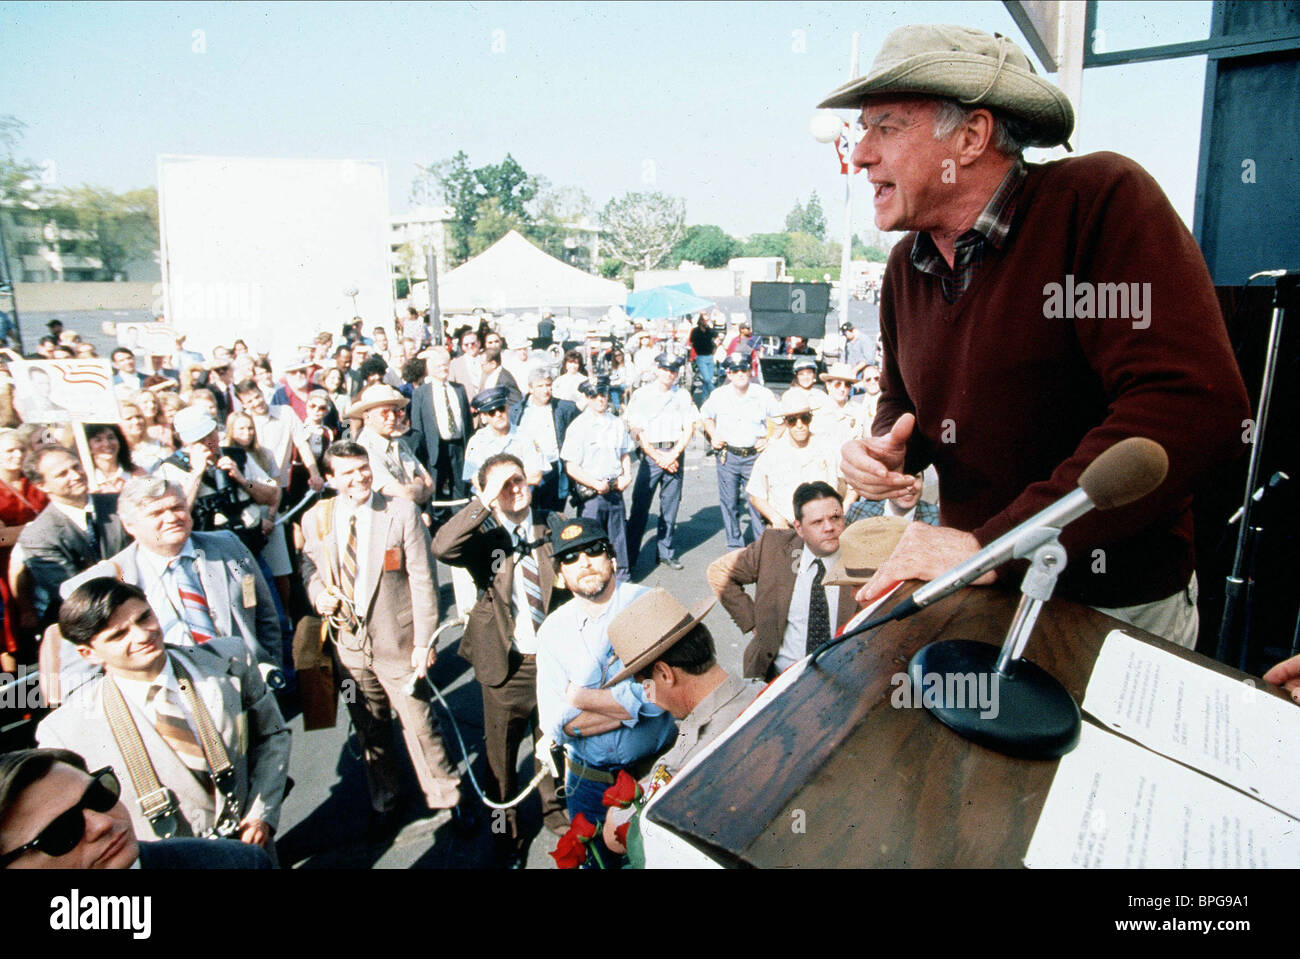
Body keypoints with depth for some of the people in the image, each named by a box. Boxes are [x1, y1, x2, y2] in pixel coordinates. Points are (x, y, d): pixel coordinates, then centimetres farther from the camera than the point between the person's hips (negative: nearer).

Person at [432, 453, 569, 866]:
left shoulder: (552, 526, 1)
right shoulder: (482, 535, -8)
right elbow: (441, 547, -29)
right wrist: (485, 502, -32)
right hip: (506, 662, -2)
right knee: (501, 750, 15)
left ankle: (555, 810, 47)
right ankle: (507, 831, 38)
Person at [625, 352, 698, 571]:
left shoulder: (683, 395, 10)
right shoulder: (641, 395, 2)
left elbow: (689, 429, 6)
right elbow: (636, 431, -3)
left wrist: (672, 455, -6)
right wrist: (658, 457, -8)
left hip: (675, 455, 3)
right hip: (650, 454, -2)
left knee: (671, 506, 6)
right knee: (640, 505, -5)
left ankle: (665, 551, 18)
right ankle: (629, 553, 2)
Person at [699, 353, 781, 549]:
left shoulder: (764, 395, -3)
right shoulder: (718, 395, 2)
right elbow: (706, 416, 20)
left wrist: (769, 439, -5)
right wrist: (713, 435, 5)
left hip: (755, 456, -2)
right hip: (727, 456, 2)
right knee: (729, 503, 7)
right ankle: (735, 545, 21)